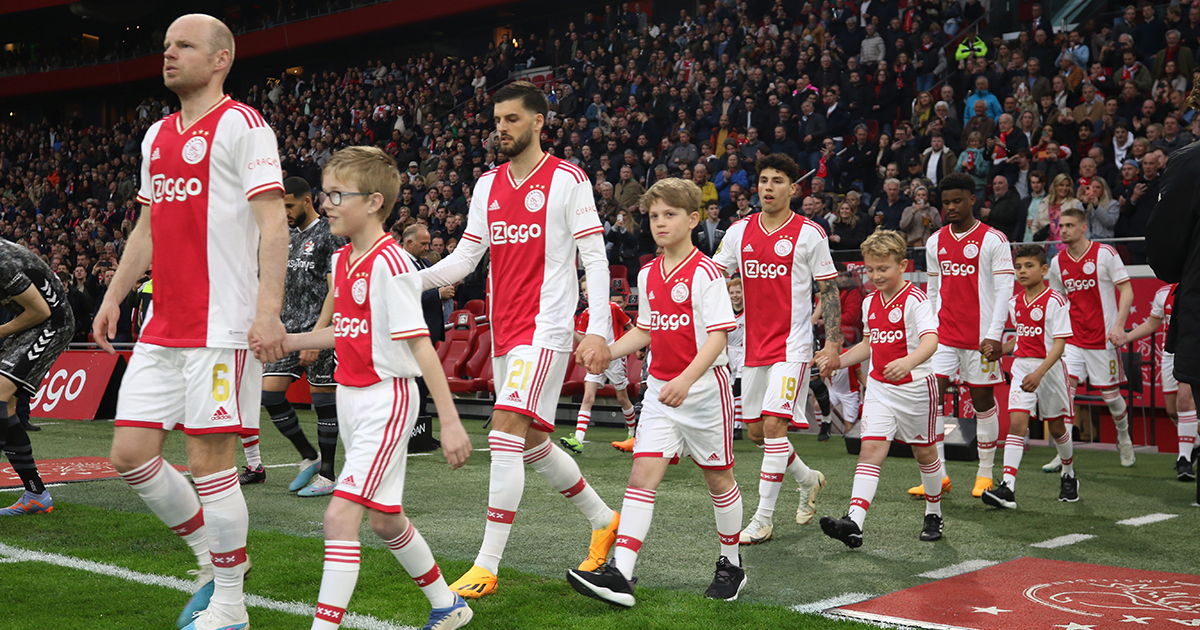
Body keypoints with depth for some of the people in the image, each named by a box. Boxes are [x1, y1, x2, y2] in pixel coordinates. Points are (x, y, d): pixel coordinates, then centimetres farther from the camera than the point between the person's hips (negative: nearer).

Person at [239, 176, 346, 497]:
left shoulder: (329, 235, -7)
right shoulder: (291, 238, 18)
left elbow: (335, 289, -14)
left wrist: (317, 333, -21)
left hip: (319, 328, -8)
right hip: (289, 328, 8)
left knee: (323, 398, -3)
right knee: (270, 392, 1)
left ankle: (327, 475, 6)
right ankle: (309, 457, 16)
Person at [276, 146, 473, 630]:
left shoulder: (389, 263, -18)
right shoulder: (342, 260, 9)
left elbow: (420, 344, -20)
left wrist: (450, 421, -22)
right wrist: (289, 341, 15)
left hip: (386, 399, -9)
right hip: (351, 398, 9)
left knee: (340, 515, -15)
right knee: (383, 519, 17)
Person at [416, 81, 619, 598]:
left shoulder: (567, 179, -6)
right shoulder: (488, 184, 13)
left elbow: (595, 259, -8)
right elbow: (465, 259, 13)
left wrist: (598, 331, -17)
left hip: (545, 330, -8)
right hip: (504, 332, 8)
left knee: (505, 435, -16)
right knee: (533, 445, 14)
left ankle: (486, 567, -11)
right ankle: (604, 521, 34)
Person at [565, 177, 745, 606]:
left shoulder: (705, 273, -12)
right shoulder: (649, 274, 9)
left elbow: (718, 336, -19)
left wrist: (686, 379, -32)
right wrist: (605, 352, 7)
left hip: (704, 388, -5)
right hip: (660, 389, 6)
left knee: (718, 477, 9)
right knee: (643, 474, -7)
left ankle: (731, 566, 27)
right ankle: (620, 574, -15)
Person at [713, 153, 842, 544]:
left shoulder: (809, 233, -4)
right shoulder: (739, 231, 7)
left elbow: (829, 290, -2)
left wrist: (833, 340, -9)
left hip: (792, 346, -5)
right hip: (754, 346, 6)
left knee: (773, 425, -13)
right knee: (756, 431, 11)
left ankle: (763, 519, -5)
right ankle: (808, 479, 37)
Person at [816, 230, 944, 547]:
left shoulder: (916, 299, -14)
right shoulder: (870, 302, 8)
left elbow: (930, 341, -29)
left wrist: (908, 362, -48)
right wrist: (839, 360, 10)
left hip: (915, 386, -5)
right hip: (879, 387, 5)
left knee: (924, 451, 11)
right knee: (871, 449, -9)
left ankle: (933, 514, 33)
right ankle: (854, 523, -22)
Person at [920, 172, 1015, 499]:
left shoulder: (993, 240, -5)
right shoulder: (935, 242, 11)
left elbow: (1003, 291, -9)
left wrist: (994, 335, -16)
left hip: (980, 336, -4)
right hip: (943, 335, 4)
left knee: (983, 401, 4)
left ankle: (985, 474, 17)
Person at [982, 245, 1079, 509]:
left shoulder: (1054, 301, -12)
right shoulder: (1014, 302, 8)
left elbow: (1059, 344, -17)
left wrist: (1039, 373, -27)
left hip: (1049, 368, -4)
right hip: (1021, 367, 4)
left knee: (1057, 427, 11)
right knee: (1016, 422, -11)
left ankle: (1069, 476, 37)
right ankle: (1008, 488, -20)